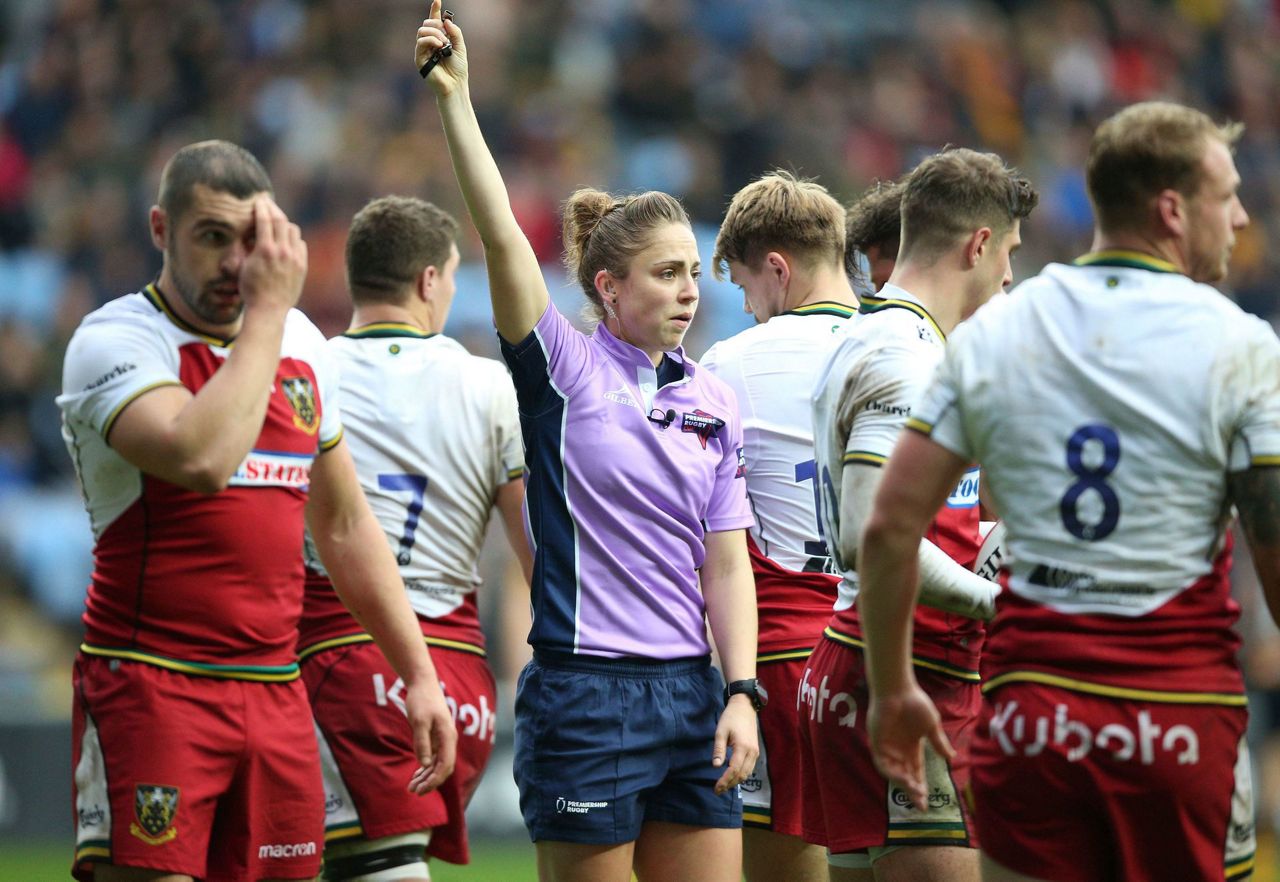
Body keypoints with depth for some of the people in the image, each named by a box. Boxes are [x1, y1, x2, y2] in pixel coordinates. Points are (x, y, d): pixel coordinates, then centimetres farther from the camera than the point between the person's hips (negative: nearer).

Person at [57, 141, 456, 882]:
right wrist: (268, 309, -18)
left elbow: (345, 526, 22)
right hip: (151, 687, -6)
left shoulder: (302, 346, 13)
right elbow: (202, 459, -28)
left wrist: (419, 674, 19)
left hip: (277, 691, 6)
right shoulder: (115, 340, -8)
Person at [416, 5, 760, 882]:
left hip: (691, 695, 5)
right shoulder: (564, 372, -2)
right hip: (584, 697, -5)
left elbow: (727, 561, 9)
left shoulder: (714, 401, 11)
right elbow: (502, 235, -14)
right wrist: (455, 99, -22)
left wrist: (742, 693, -1)